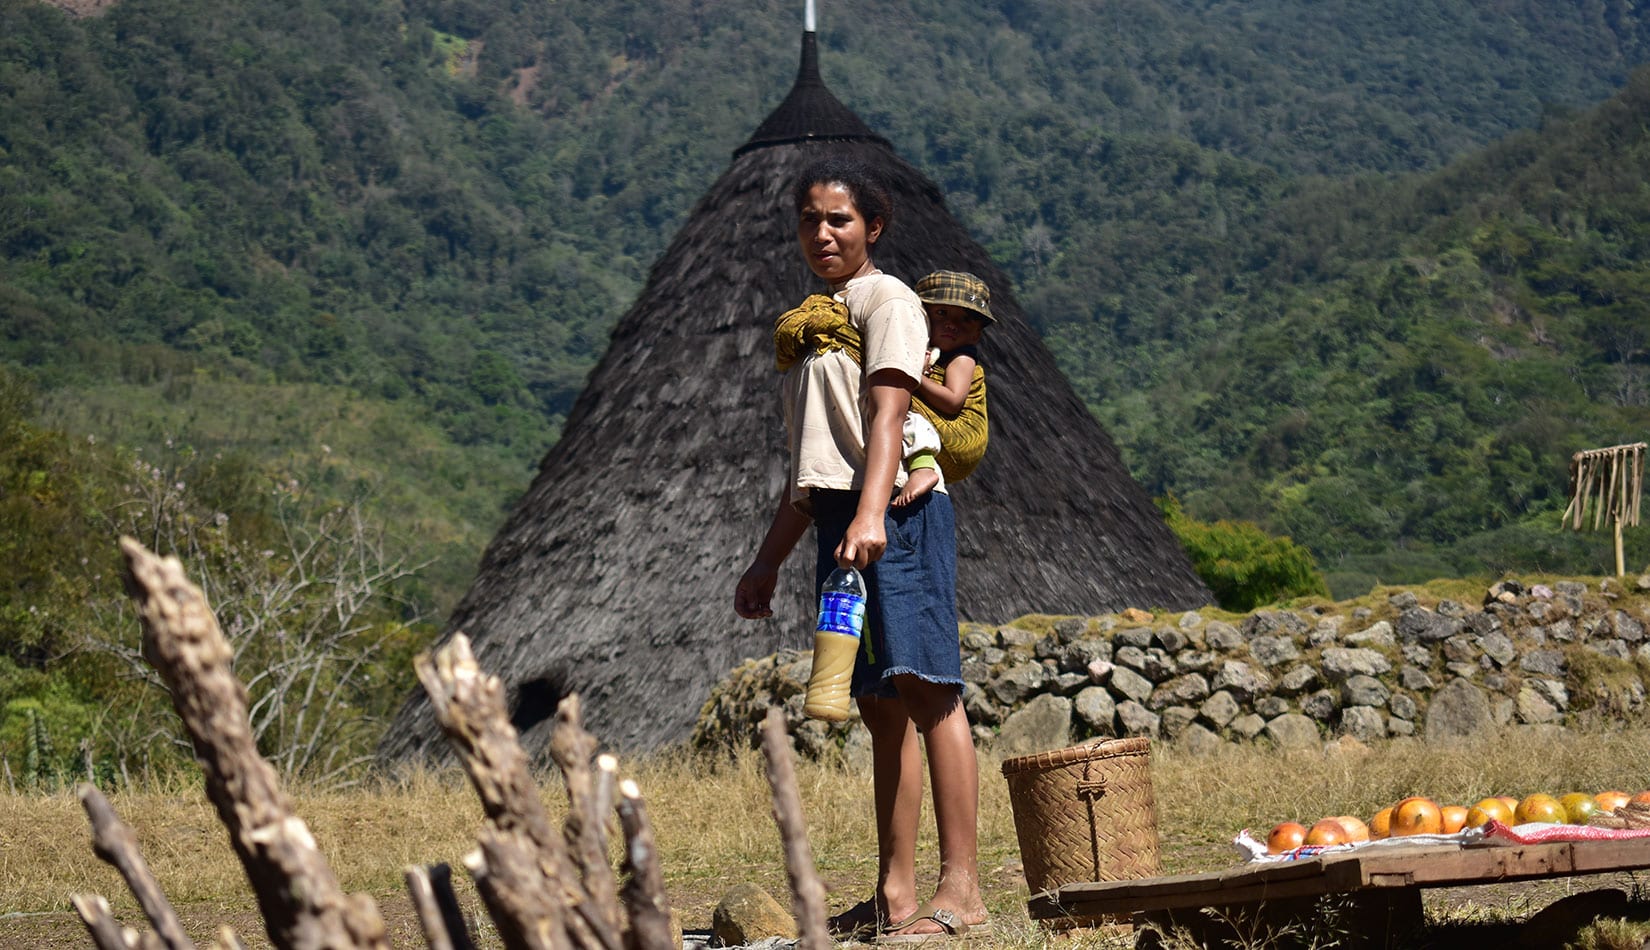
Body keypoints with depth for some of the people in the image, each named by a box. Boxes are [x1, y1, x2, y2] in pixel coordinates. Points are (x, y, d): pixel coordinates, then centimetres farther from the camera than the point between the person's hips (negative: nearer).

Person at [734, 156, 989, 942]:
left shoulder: (886, 300, 1)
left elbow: (887, 413, -14)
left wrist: (870, 515, -28)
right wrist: (768, 561, 26)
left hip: (895, 516, -8)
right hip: (837, 523, 8)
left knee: (924, 687, -15)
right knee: (881, 708, 6)